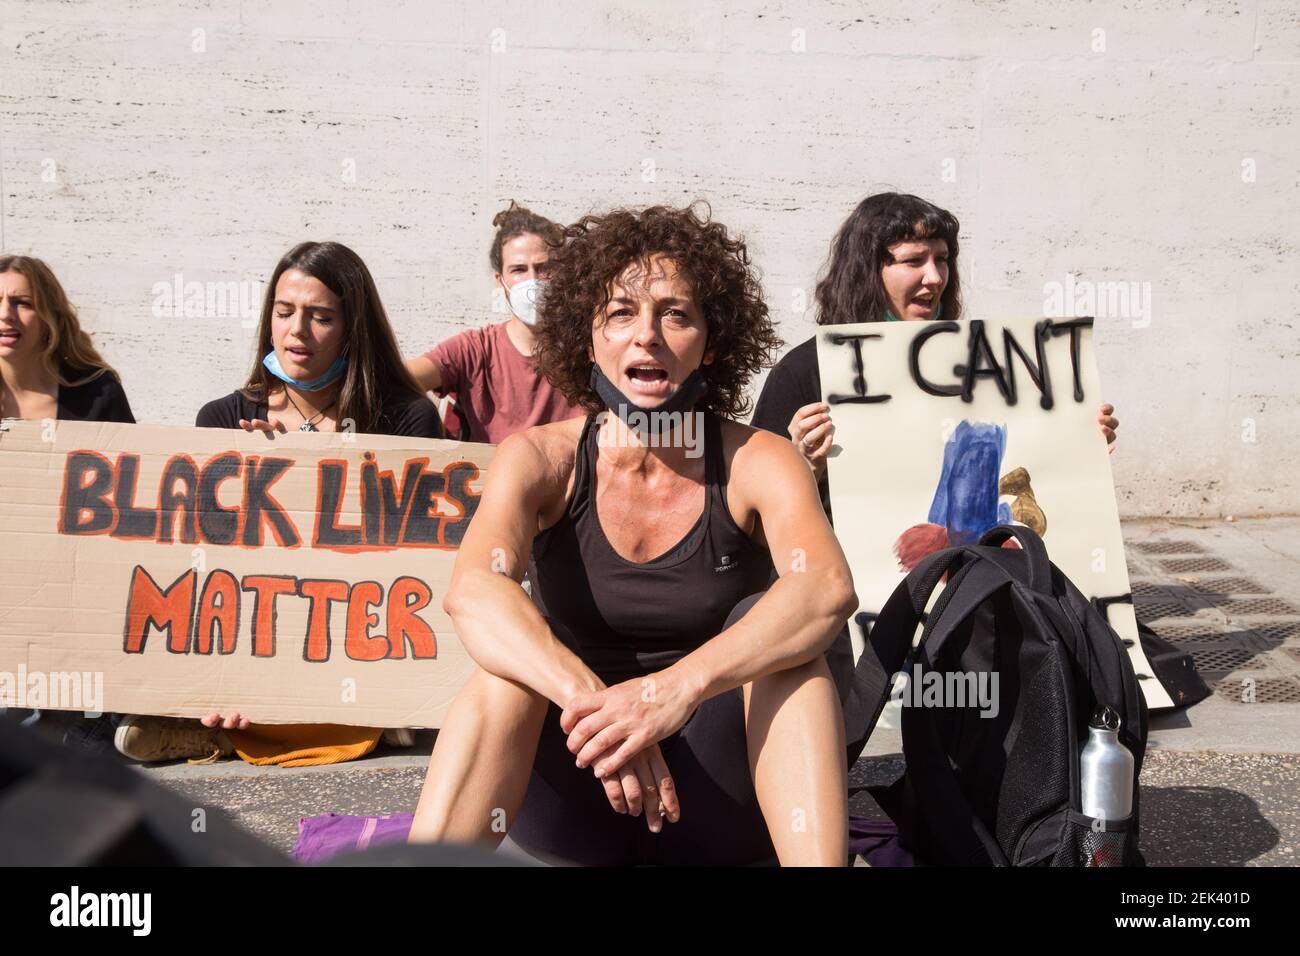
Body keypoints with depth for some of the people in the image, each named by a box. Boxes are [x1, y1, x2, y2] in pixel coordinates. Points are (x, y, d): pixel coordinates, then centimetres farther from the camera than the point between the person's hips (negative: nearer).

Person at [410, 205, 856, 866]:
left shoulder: (757, 461, -9)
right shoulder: (541, 458, -7)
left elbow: (829, 588, -30)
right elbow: (472, 590, -27)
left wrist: (680, 686, -47)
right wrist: (590, 699, -45)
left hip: (715, 797, 0)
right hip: (571, 797, 1)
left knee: (772, 630, -27)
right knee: (509, 660, -29)